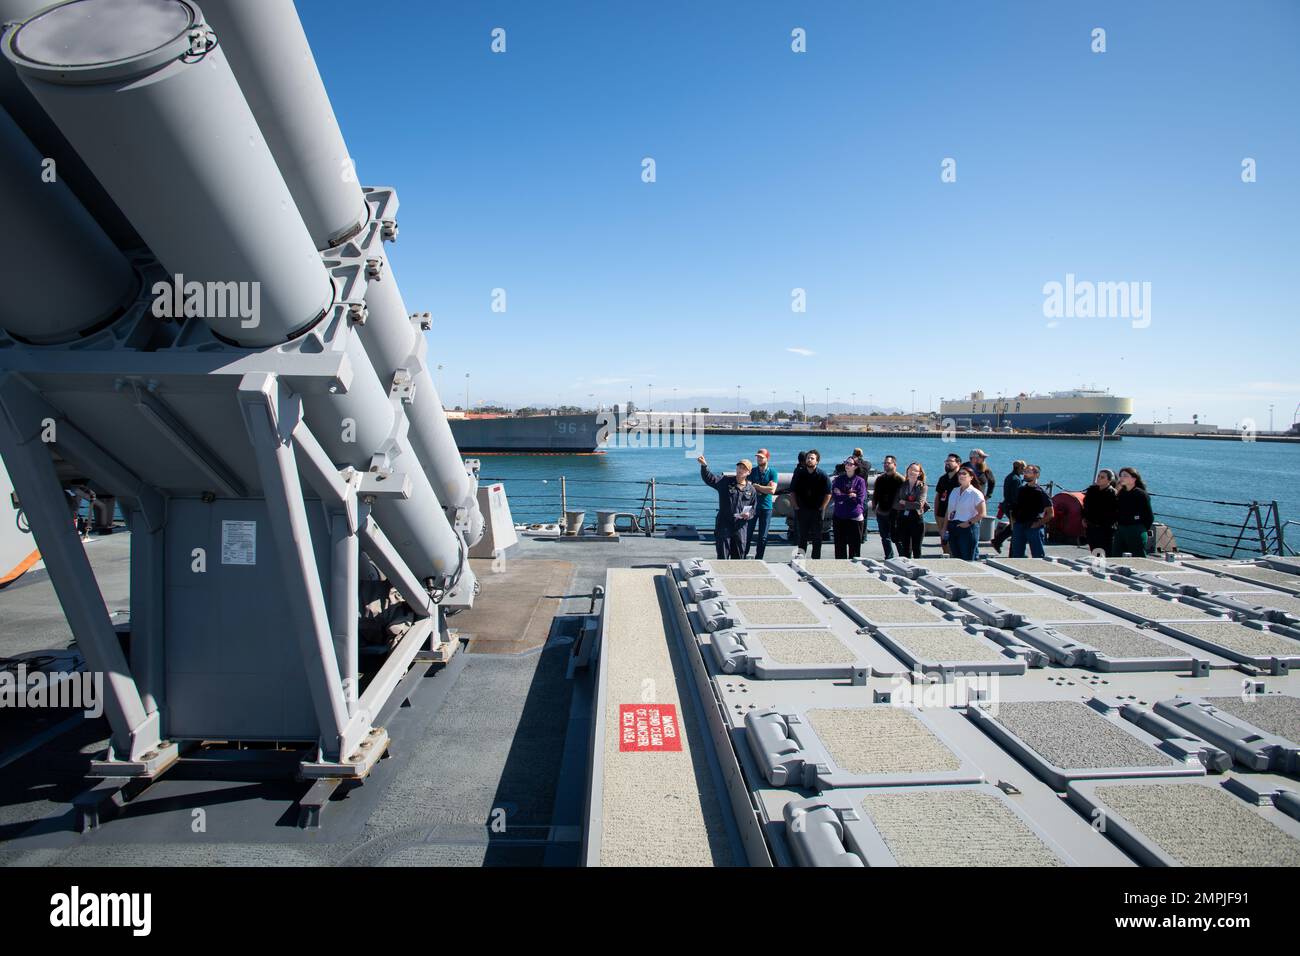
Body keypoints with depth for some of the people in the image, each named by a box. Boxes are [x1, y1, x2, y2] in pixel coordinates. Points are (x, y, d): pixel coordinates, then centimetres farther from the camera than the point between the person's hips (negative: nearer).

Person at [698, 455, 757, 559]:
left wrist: (749, 514, -8)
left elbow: (753, 508, 15)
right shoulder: (725, 481, -1)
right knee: (722, 556, 1)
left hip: (740, 527, 3)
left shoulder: (751, 490, 7)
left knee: (739, 556, 11)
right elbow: (709, 478, -15)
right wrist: (704, 466, -32)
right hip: (724, 525, -3)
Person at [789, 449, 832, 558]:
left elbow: (828, 494, 1)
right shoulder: (799, 474, 1)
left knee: (817, 537, 4)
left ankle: (815, 560, 12)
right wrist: (796, 506, 2)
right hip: (802, 510, 1)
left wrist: (822, 508, -5)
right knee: (802, 536, 7)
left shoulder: (822, 475, -3)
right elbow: (792, 491, 8)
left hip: (817, 511, -1)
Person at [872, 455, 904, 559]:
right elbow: (875, 494, 17)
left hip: (894, 513, -6)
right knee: (885, 538, 11)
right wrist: (874, 506, 7)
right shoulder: (880, 478, 10)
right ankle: (889, 558, 21)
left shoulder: (900, 479, -8)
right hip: (881, 513, 6)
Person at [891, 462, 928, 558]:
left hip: (917, 520, -3)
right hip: (903, 520, 3)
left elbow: (919, 504, -15)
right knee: (905, 550, 8)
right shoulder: (902, 485, 7)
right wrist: (911, 505, -11)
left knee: (916, 550, 4)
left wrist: (904, 503, -8)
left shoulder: (922, 486, -2)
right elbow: (895, 504, -1)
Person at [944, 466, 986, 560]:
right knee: (956, 559, 12)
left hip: (967, 528, -6)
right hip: (953, 528, 6)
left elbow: (982, 513, -10)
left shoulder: (975, 493, -7)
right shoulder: (954, 491, 11)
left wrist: (969, 523, -16)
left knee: (968, 560, -2)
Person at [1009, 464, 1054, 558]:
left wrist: (1038, 523, -12)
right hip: (1018, 527, 5)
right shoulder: (1020, 490, 12)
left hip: (1034, 527, -5)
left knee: (1038, 556, -1)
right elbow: (1013, 508, 19)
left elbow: (1050, 514, -5)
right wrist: (1013, 522, 7)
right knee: (1016, 555, 10)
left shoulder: (1041, 492, -4)